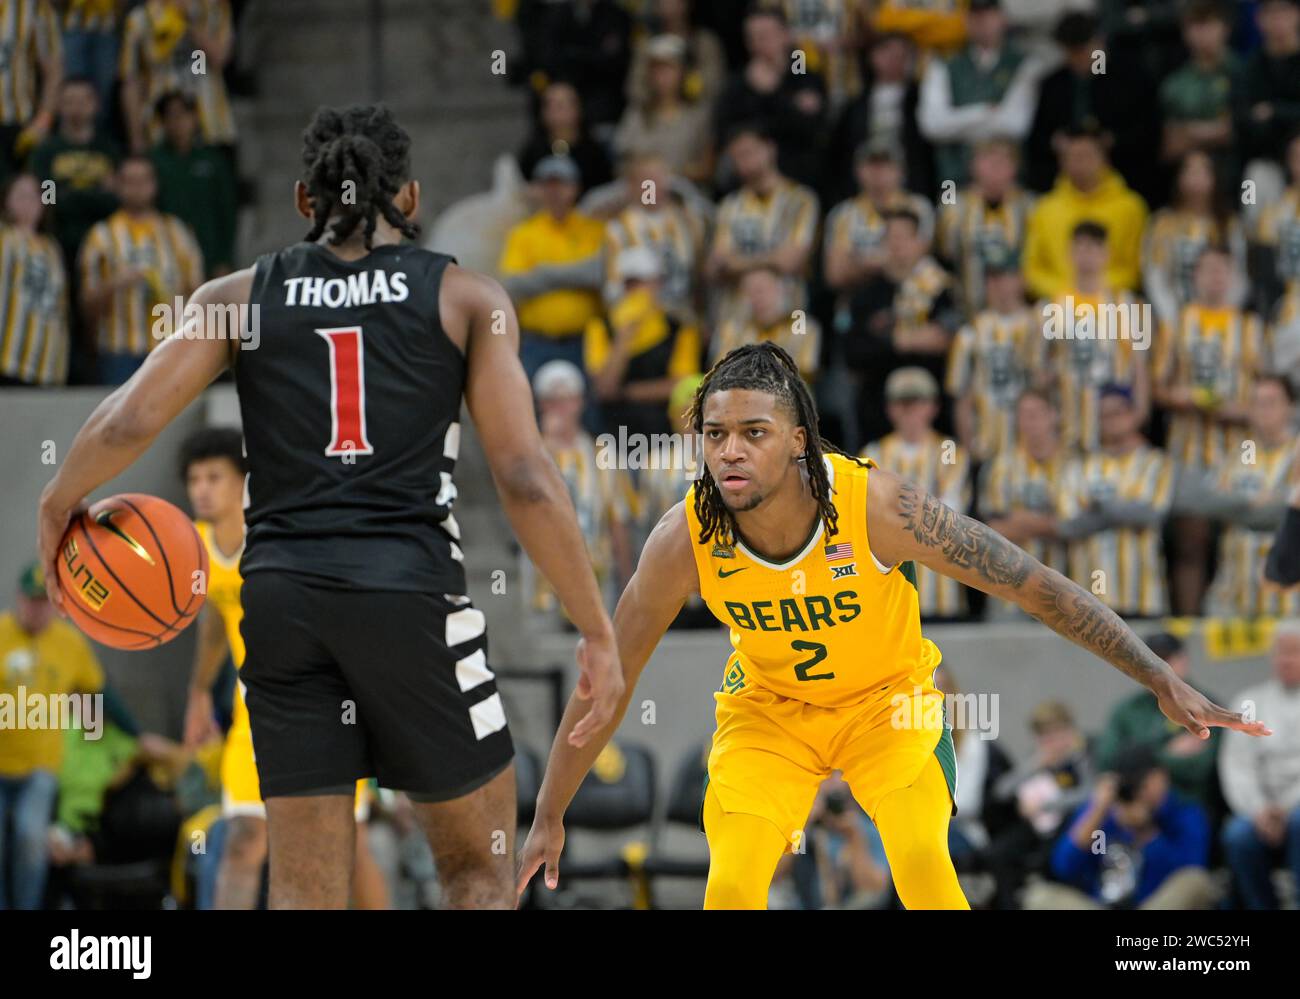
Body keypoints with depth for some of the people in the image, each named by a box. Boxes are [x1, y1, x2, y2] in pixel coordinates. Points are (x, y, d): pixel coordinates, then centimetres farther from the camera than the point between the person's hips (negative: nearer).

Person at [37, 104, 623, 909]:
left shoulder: (240, 296, 10)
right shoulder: (467, 298, 5)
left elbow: (125, 425, 1)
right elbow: (526, 480, -3)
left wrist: (57, 507, 21)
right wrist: (598, 631, 3)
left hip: (282, 595, 2)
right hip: (413, 594, -2)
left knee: (305, 893, 7)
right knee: (480, 865, 13)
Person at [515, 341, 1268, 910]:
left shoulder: (878, 506, -32)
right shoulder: (688, 538, -26)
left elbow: (1034, 585, -24)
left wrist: (1164, 682, -23)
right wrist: (550, 818, -8)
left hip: (889, 694, -1)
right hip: (768, 706, 2)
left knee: (923, 860, -22)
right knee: (731, 883, -17)